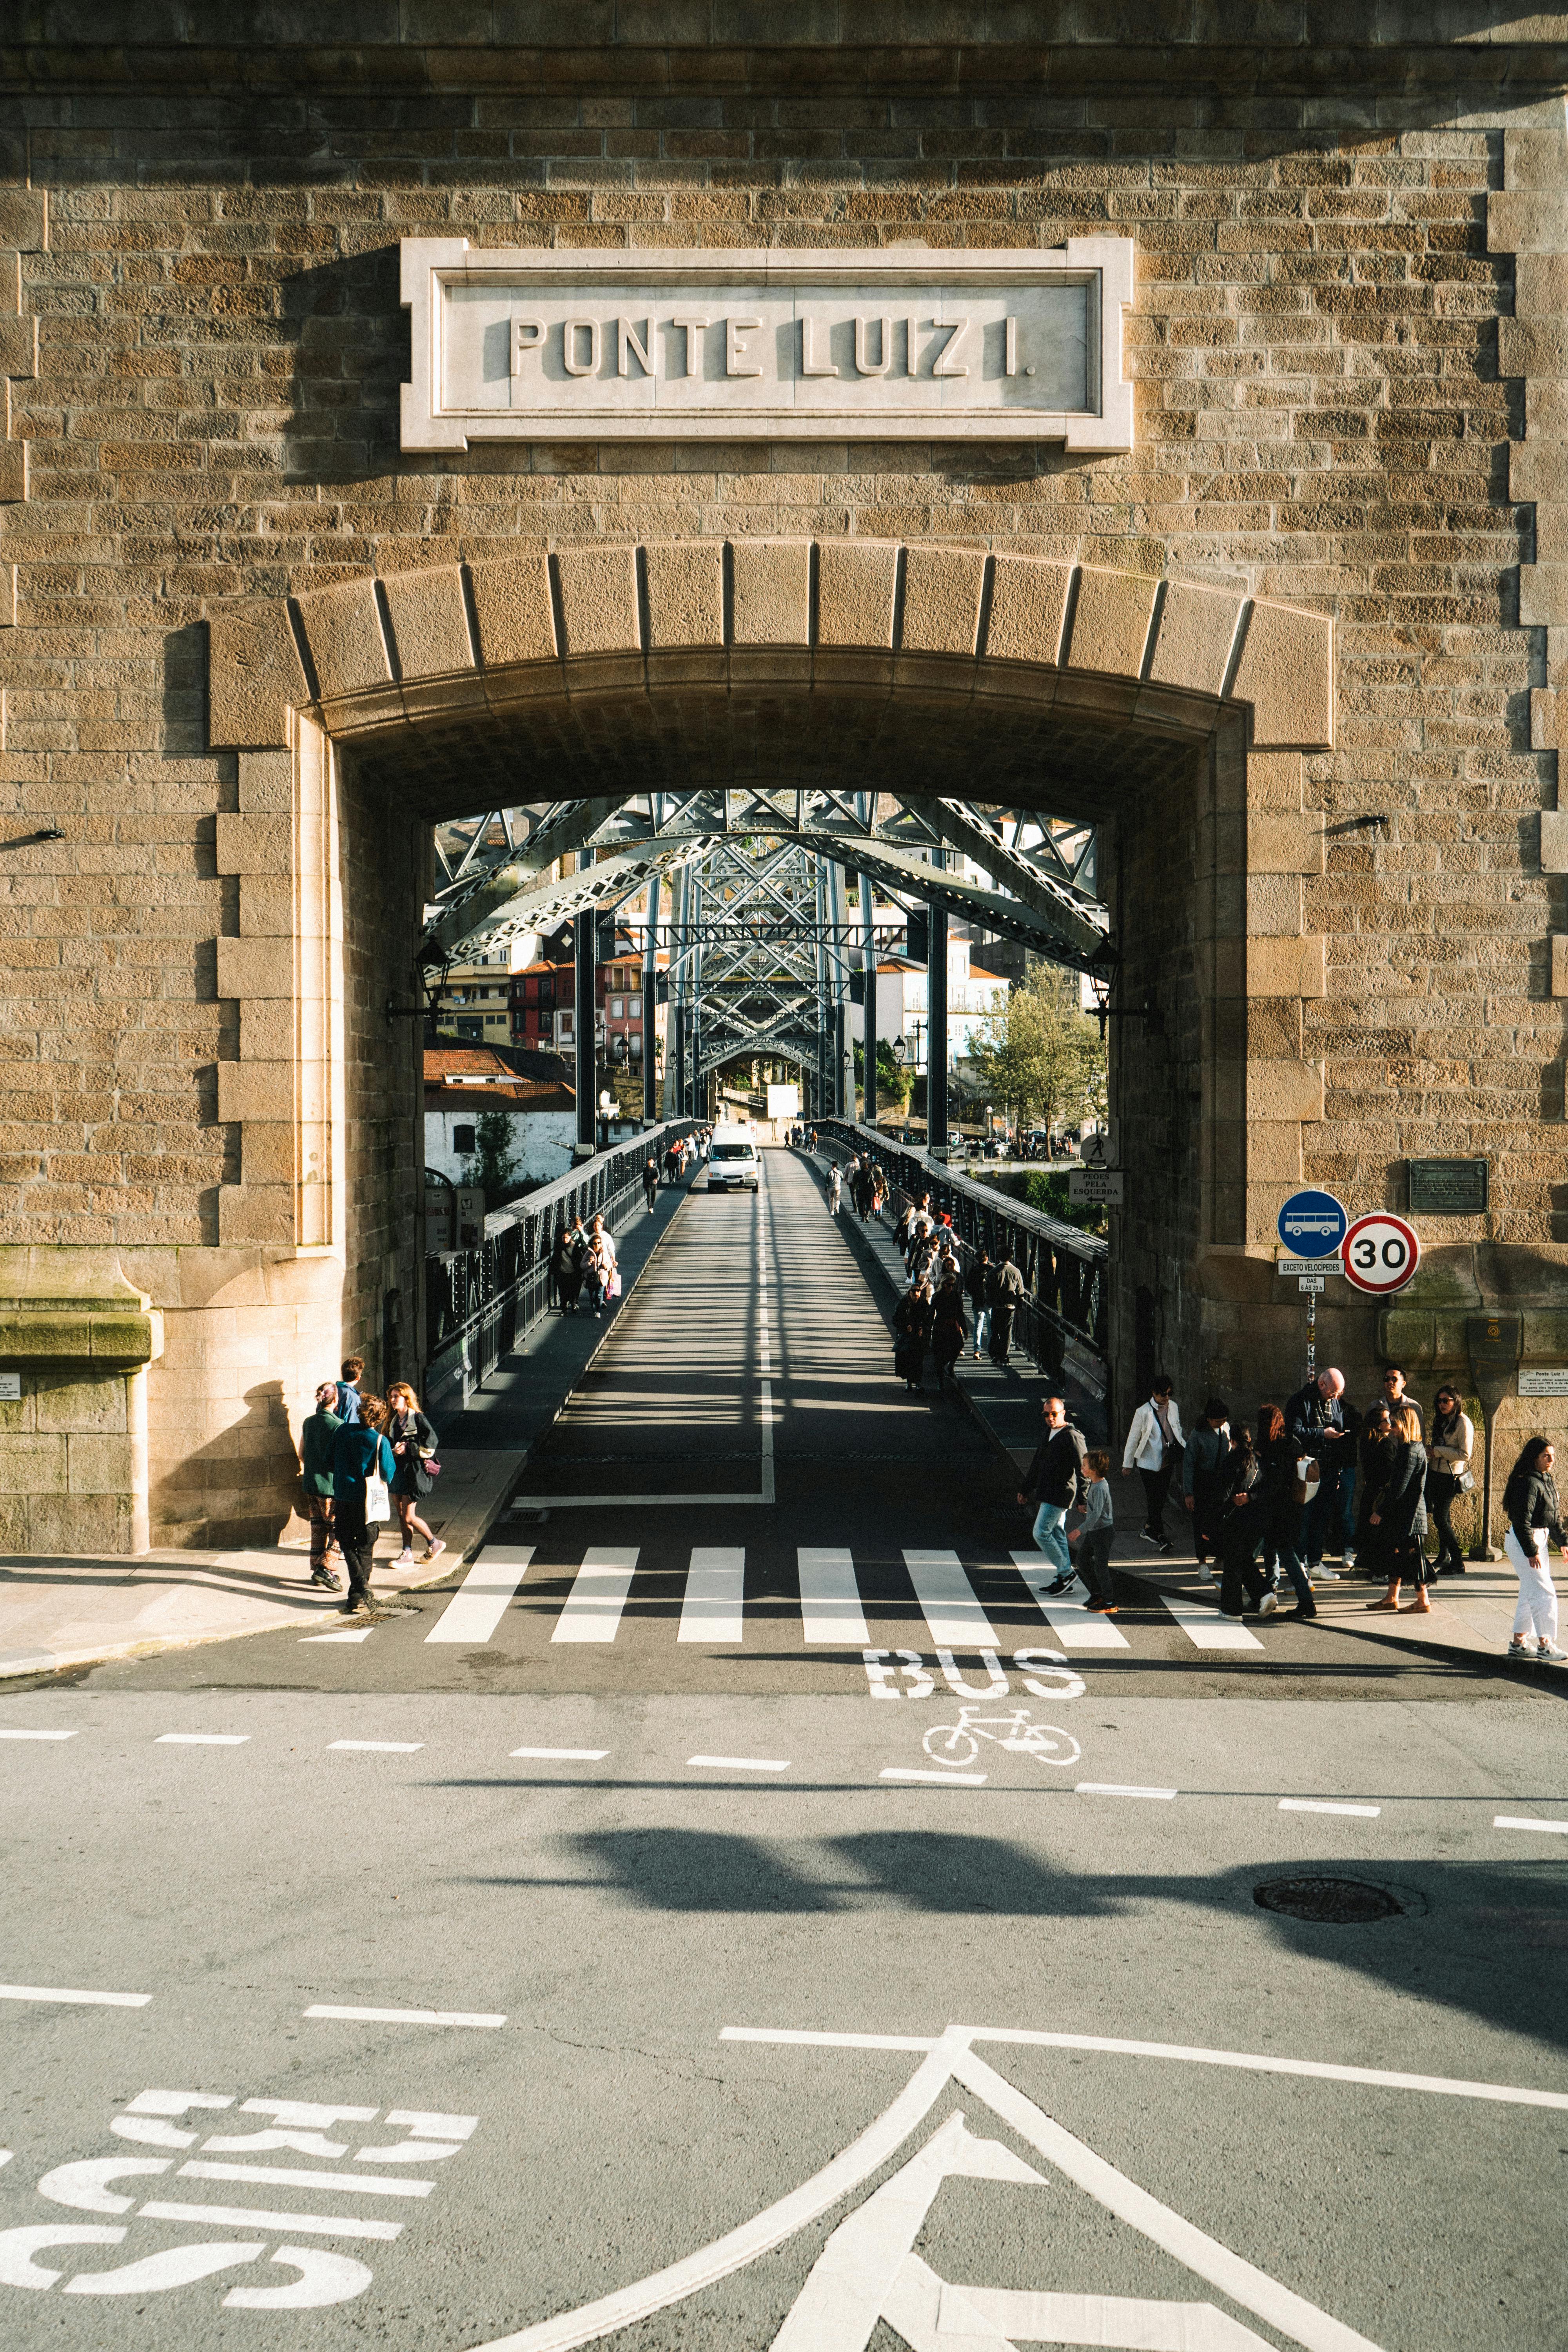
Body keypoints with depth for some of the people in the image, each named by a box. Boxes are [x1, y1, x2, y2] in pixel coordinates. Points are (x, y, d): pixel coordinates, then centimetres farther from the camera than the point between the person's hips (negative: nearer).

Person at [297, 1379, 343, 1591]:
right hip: (331, 1484, -7)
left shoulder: (309, 1422, 6)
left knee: (318, 1528, 14)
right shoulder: (337, 1425, -15)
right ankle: (324, 1568, -11)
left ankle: (316, 1570, 18)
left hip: (311, 1483, 7)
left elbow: (302, 1454, 15)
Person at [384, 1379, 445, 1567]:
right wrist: (393, 1449, -2)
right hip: (397, 1471, 8)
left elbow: (431, 1440, -19)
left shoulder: (418, 1418, -9)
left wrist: (409, 1449, -19)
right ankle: (407, 1553, 15)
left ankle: (434, 1543, 11)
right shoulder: (394, 1420, 13)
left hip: (413, 1472, -8)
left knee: (409, 1517, -7)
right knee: (402, 1516, 9)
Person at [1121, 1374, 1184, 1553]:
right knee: (1153, 1499, -6)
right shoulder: (1144, 1412, -14)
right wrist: (1127, 1464, -1)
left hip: (1168, 1462, 5)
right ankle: (1160, 1537, -2)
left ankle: (1149, 1530, 29)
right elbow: (1133, 1438, -6)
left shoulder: (1173, 1407, 1)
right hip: (1149, 1463, -5)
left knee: (1161, 1498, 12)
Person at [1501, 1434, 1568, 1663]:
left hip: (1539, 1540, 10)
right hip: (1523, 1542, -10)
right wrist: (1531, 1552, -23)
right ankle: (1545, 1646, -5)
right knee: (1544, 1593, -9)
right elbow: (1522, 1521, -22)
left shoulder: (1548, 1482, 11)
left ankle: (1519, 1643, 21)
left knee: (1530, 1593, 13)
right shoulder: (1528, 1483, -19)